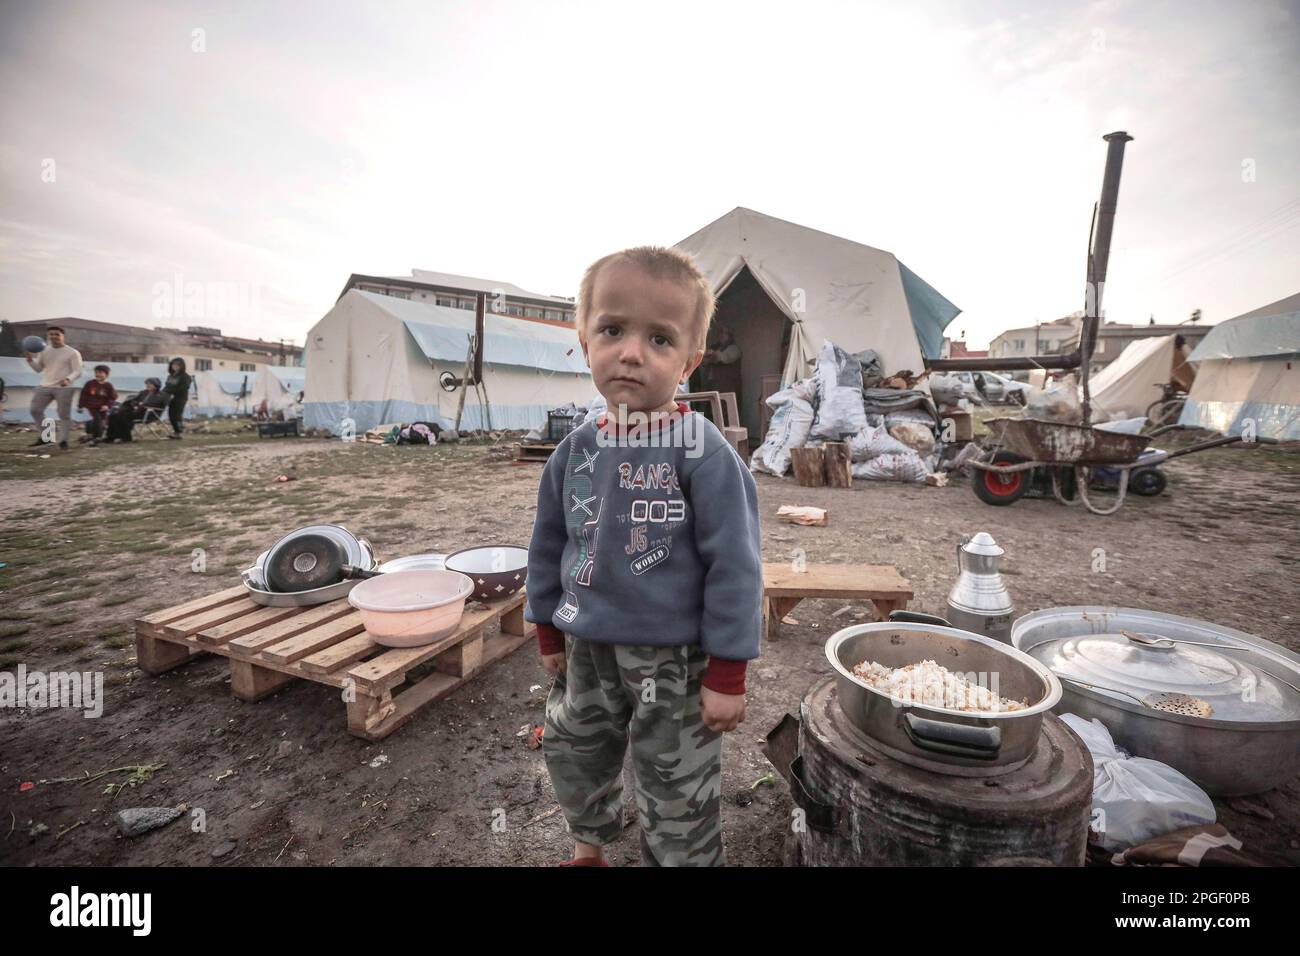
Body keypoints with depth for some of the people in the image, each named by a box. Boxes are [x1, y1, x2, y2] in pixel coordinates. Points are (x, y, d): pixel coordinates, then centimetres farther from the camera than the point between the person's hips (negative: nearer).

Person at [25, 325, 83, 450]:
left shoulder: (72, 353, -4)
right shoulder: (44, 350, 12)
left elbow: (77, 372, -9)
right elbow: (39, 368, 16)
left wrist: (68, 379, -28)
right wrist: (30, 360, -4)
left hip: (64, 388, -6)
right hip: (45, 386, 6)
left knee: (64, 415, -2)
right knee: (35, 410, 2)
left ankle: (63, 440, 4)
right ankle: (44, 437, 12)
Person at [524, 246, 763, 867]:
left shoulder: (702, 451, -20)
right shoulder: (576, 449, -4)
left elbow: (733, 562, -17)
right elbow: (549, 546, 8)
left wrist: (726, 673, -13)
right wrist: (549, 632, 14)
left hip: (672, 659, -6)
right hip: (587, 651, 6)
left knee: (679, 801, 13)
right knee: (573, 759, 28)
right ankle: (588, 849, 58)